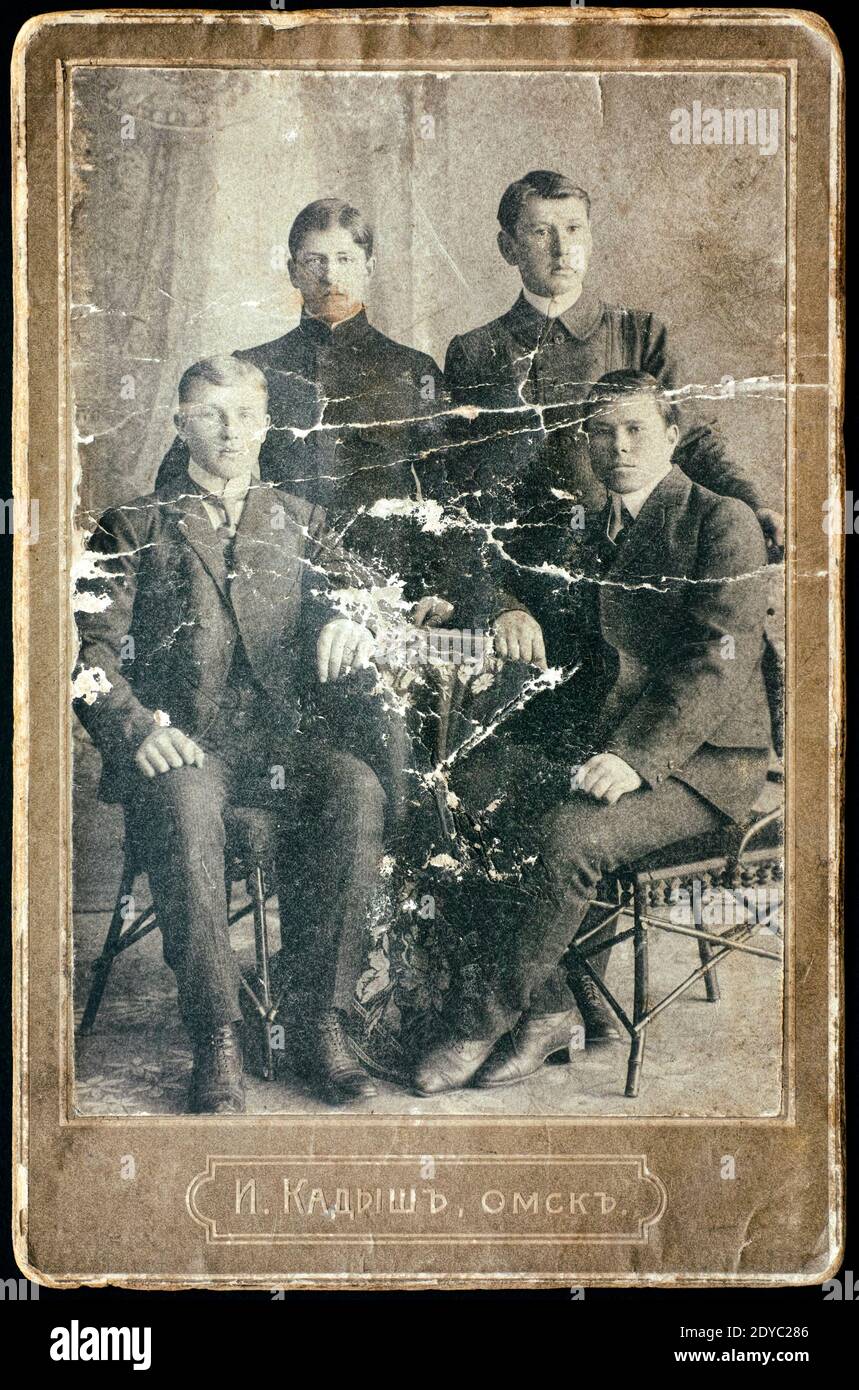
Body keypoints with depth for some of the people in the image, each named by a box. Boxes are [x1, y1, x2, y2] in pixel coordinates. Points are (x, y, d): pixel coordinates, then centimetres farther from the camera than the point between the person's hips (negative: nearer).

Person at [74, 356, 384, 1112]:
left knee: (356, 788, -30)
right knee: (185, 808, -37)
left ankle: (323, 1023, -23)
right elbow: (92, 650, 3)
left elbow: (351, 591, 13)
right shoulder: (134, 526, 14)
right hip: (176, 743, -2)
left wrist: (350, 622, -15)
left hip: (275, 737, 2)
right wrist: (137, 728, -18)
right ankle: (218, 1042, -29)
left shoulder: (298, 520, 23)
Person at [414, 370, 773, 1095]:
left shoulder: (724, 522, -6)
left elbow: (719, 661, -16)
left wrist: (636, 757, -26)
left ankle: (481, 1019, -13)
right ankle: (544, 1007, -5)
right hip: (599, 745, 7)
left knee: (568, 834, -32)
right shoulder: (593, 533, 17)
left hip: (701, 760, -7)